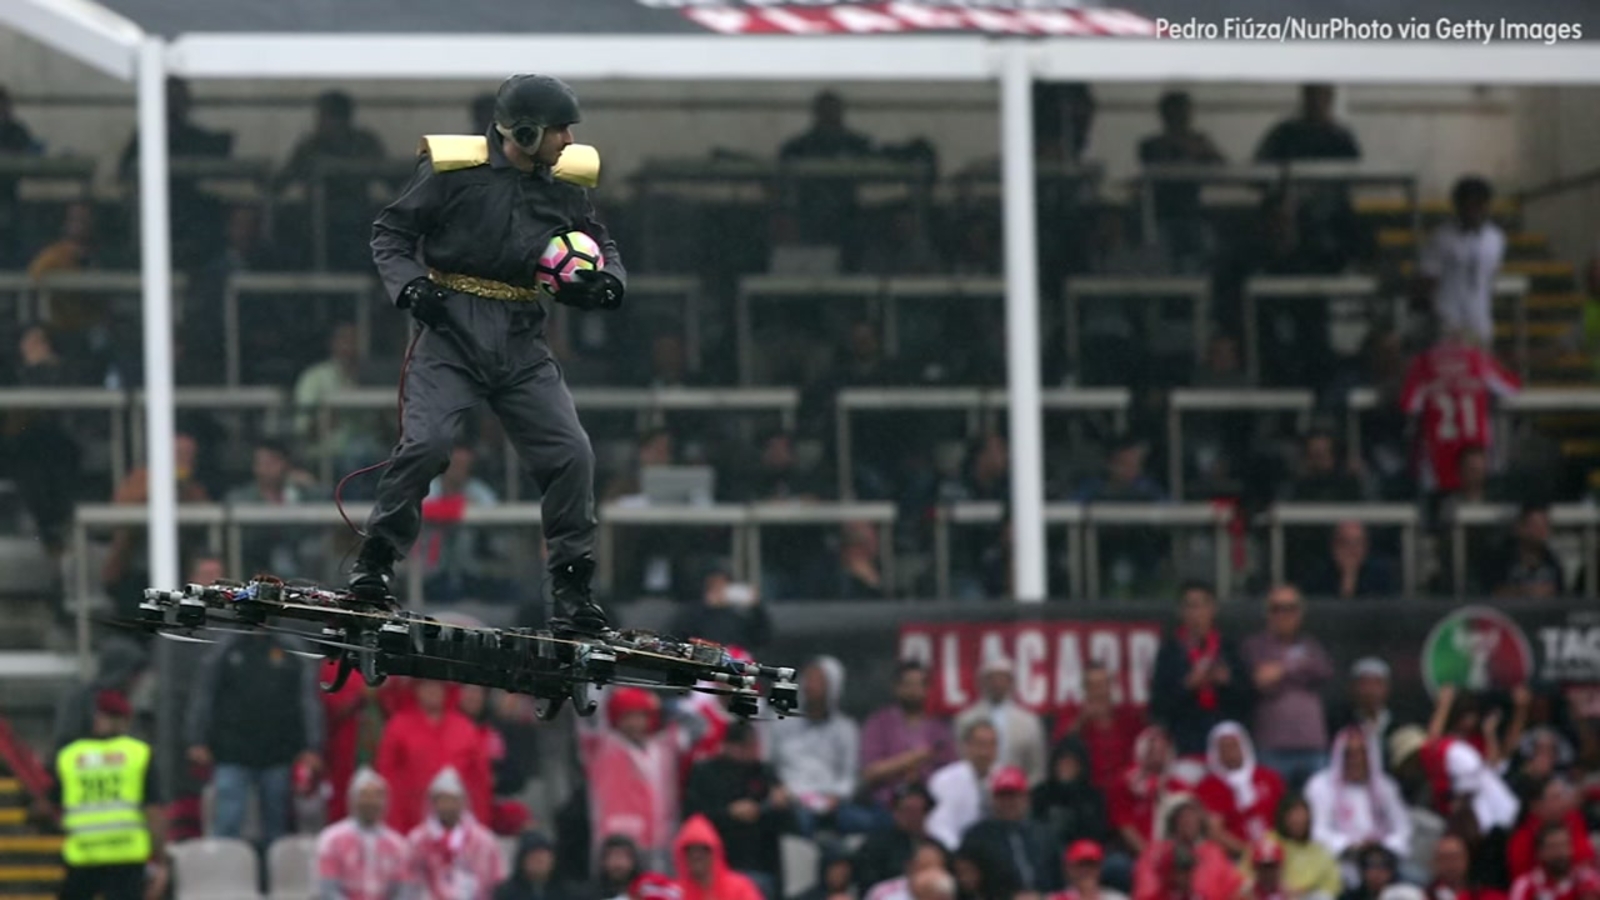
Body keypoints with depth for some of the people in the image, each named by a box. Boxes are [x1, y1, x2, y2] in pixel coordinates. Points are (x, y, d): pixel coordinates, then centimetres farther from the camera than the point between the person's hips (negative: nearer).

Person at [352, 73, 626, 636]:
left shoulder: (561, 189, 8)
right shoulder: (453, 173, -7)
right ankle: (374, 562, -1)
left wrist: (608, 281, 1)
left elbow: (599, 243, 23)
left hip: (521, 346, 4)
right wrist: (408, 284, -17)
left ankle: (572, 587, 6)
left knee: (571, 455, -5)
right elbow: (390, 233, 0)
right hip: (452, 333, -4)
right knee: (426, 442, -20)